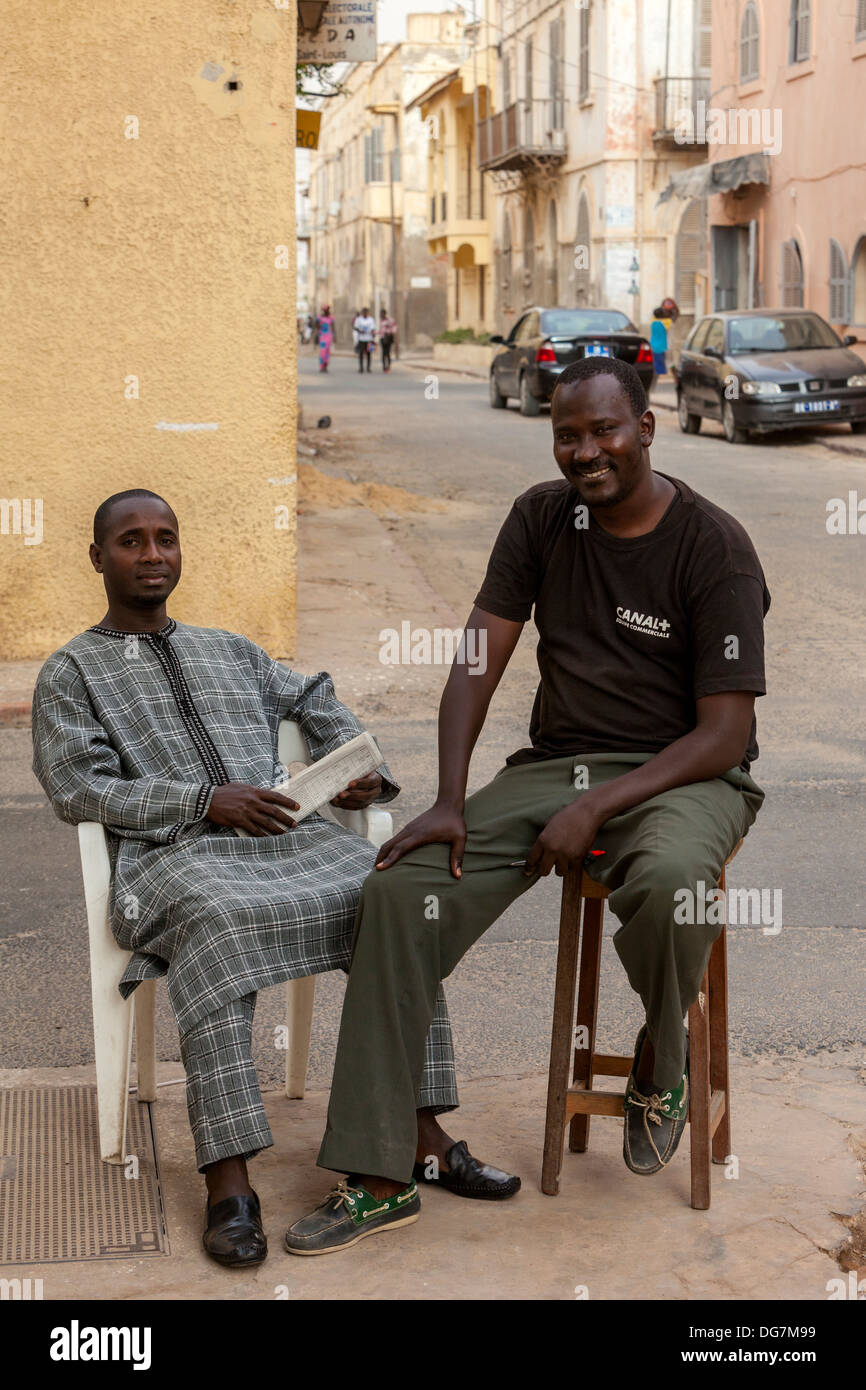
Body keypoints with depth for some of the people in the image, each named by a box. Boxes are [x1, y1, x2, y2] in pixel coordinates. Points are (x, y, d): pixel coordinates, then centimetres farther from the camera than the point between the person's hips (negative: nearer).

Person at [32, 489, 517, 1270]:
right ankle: (229, 1183, -43)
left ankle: (422, 1130, -22)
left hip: (288, 835, 5)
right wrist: (206, 800, -11)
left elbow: (320, 707, 32)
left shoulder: (233, 651, 30)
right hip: (174, 855, -4)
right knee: (215, 923, -40)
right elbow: (78, 788, 1)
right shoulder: (71, 672, 15)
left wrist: (362, 769, 9)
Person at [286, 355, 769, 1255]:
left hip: (680, 775, -4)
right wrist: (449, 802, -10)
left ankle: (661, 1062, -3)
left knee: (668, 883, -41)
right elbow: (477, 663, 3)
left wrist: (596, 810, -21)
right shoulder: (541, 517, 6)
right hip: (553, 764, 4)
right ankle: (376, 1179, -12)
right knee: (397, 889, -18)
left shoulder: (714, 547, -9)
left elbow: (724, 734, -13)